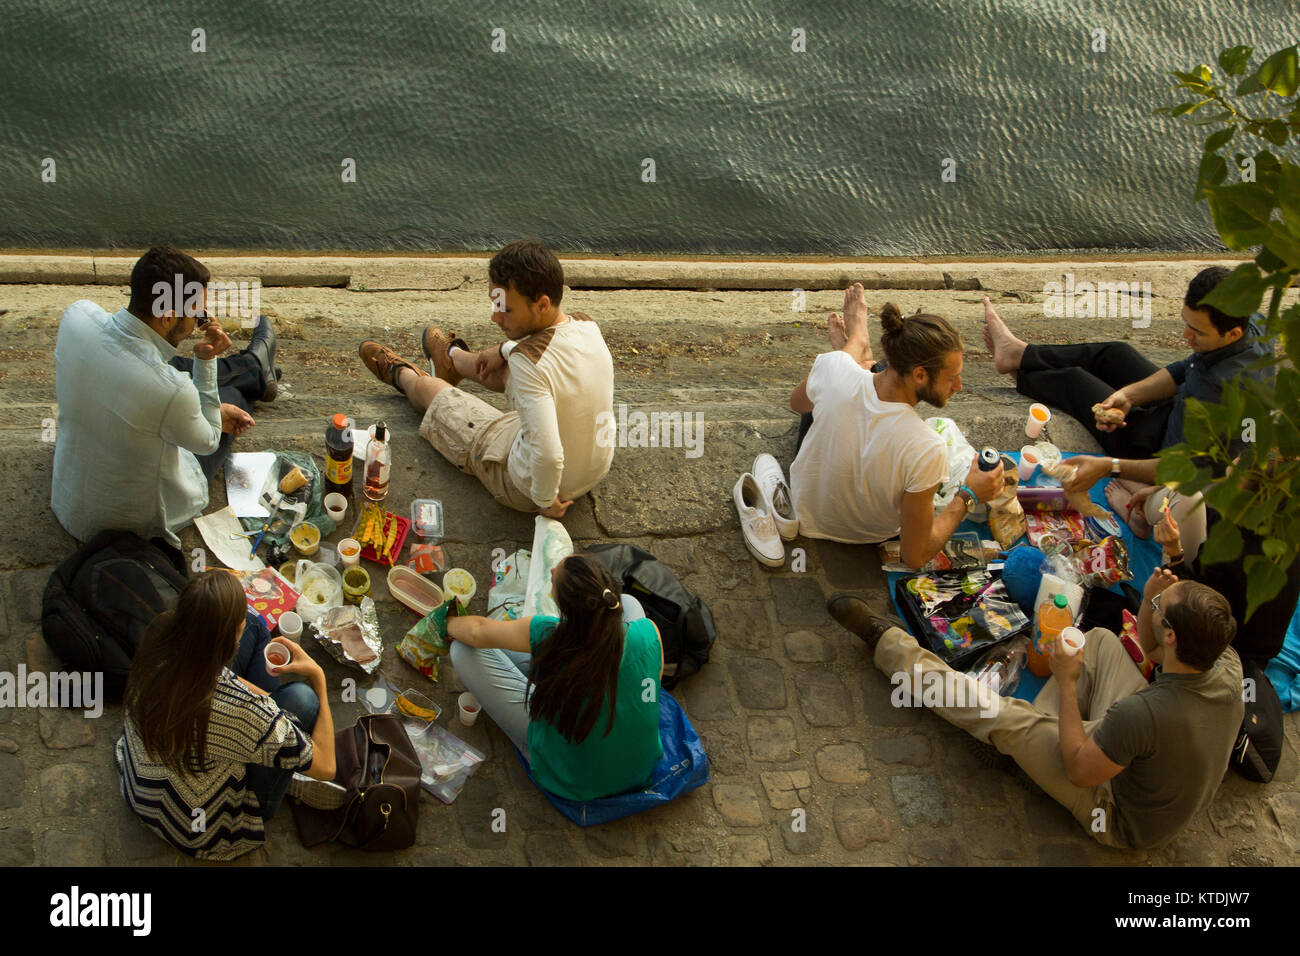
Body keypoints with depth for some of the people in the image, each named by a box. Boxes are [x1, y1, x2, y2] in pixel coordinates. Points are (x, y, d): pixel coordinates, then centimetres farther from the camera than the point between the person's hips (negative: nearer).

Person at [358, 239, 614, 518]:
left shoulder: (529, 360, -35)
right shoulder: (587, 325, -11)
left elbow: (548, 456, -42)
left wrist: (545, 500, -23)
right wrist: (505, 350, 14)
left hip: (526, 486, -6)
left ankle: (401, 374, 56)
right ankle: (453, 358, 64)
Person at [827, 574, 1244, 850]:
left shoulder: (1141, 713, -42)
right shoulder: (1228, 666, -20)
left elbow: (1079, 771, -24)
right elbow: (1150, 648, 3)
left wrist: (1067, 682, -18)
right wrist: (1151, 600, -16)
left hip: (1121, 819, -7)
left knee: (1003, 717, -8)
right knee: (1100, 640, 7)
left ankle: (885, 640, 7)